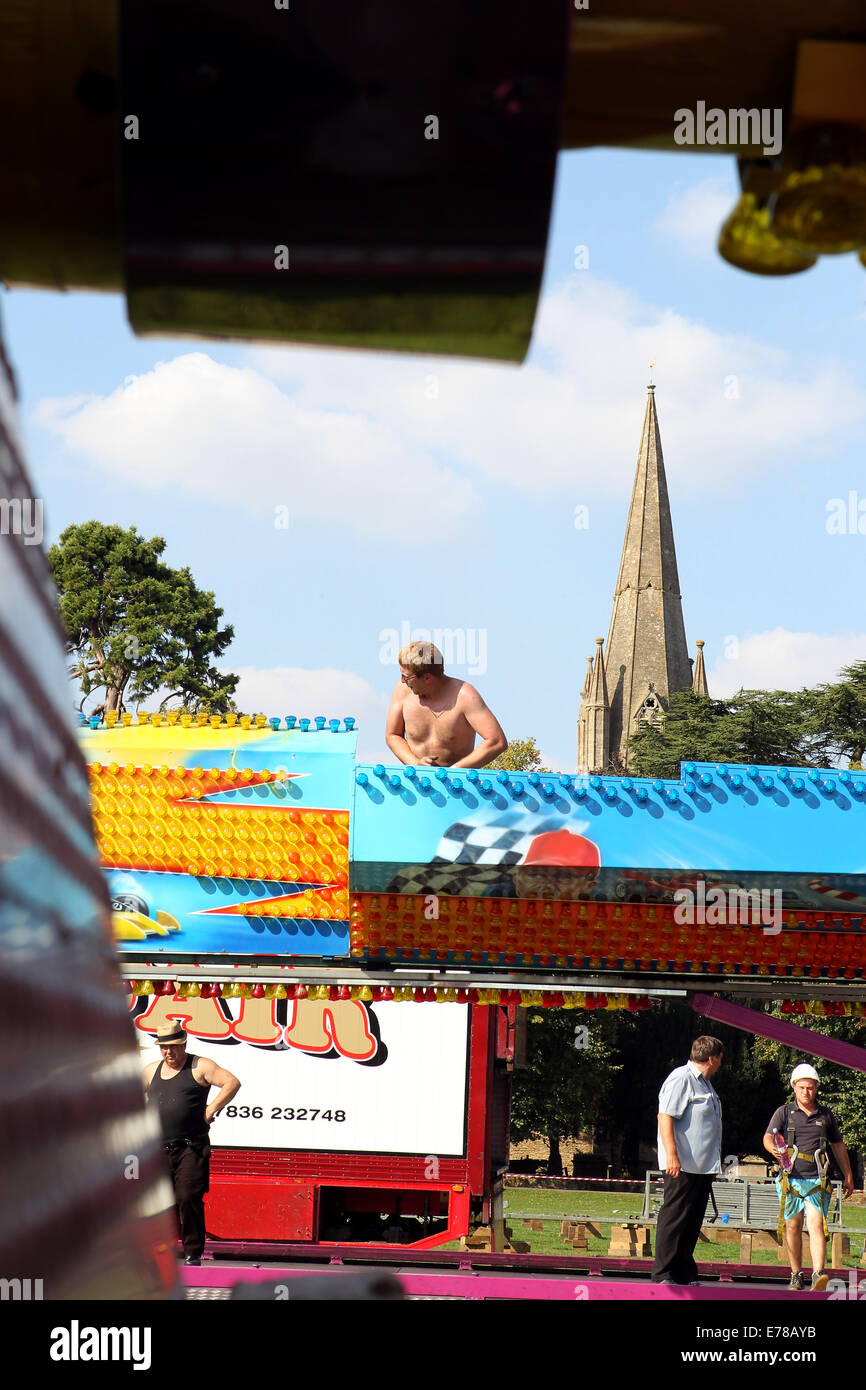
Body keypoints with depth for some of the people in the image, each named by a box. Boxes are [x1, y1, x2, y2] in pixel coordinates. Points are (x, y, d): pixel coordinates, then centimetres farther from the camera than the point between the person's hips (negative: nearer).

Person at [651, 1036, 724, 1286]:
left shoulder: (705, 1083, 22)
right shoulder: (681, 1079, -11)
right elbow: (665, 1117, -18)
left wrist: (716, 1160, 31)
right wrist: (672, 1155, -25)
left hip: (703, 1166, 10)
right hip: (682, 1165, -10)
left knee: (692, 1222, 11)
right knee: (674, 1218, -8)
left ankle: (685, 1274, 16)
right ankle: (663, 1275, -6)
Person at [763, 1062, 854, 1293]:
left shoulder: (826, 1115, 12)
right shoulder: (784, 1112, 7)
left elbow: (838, 1146, 21)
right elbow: (768, 1137, -6)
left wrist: (848, 1176, 20)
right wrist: (774, 1149, -29)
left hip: (817, 1180, 0)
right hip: (791, 1178, 0)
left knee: (816, 1224, -15)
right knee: (793, 1227, 5)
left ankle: (818, 1274, -27)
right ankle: (796, 1276, 17)